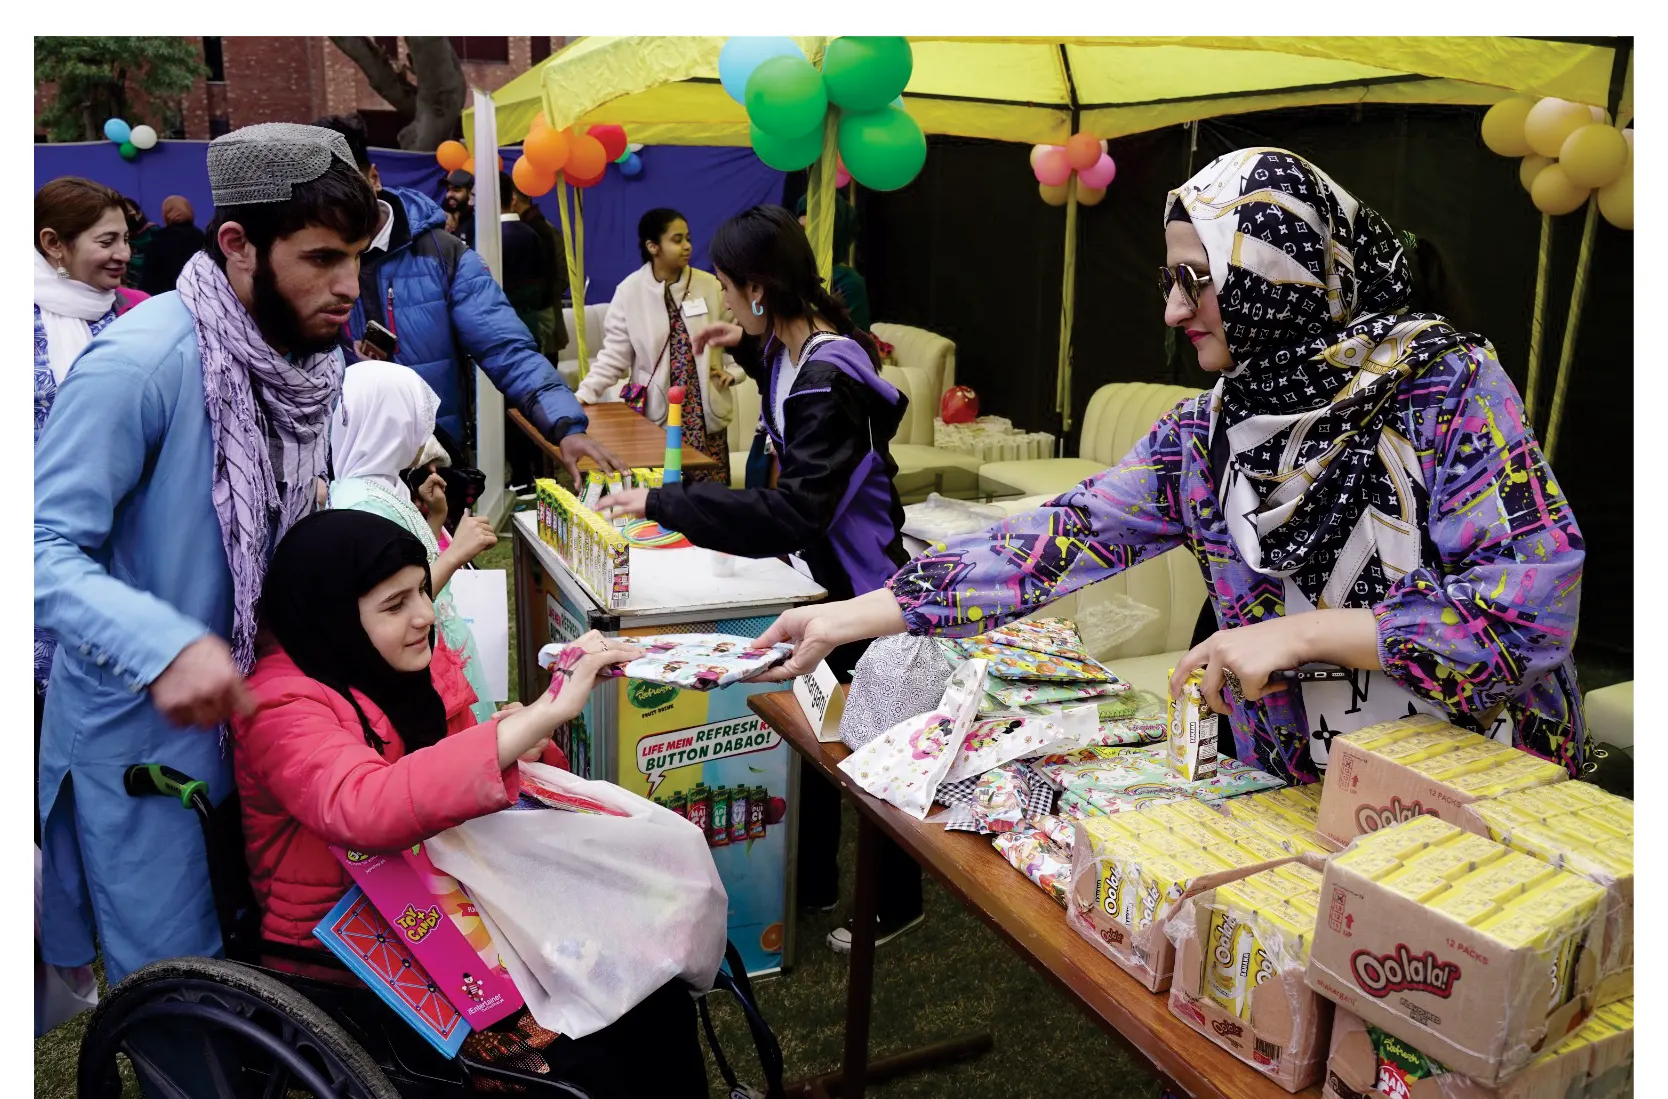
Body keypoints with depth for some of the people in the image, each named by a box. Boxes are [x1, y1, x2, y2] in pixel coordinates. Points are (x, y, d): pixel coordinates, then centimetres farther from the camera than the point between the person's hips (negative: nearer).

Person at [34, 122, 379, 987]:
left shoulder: (304, 352, -1)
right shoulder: (139, 363, -25)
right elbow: (46, 549, -27)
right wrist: (164, 648, -40)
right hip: (141, 730, -7)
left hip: (252, 704, 7)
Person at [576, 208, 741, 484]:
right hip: (652, 410, -1)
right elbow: (614, 353, -2)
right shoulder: (630, 290, -3)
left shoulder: (710, 286, 0)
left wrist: (732, 370, -6)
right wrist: (585, 393, -11)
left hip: (703, 408, 1)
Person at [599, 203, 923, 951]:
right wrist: (751, 349, 9)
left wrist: (664, 504, -33)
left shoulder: (828, 378, -29)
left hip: (857, 581, -9)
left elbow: (793, 512, -35)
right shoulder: (801, 344, 0)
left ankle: (896, 903, 29)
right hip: (820, 569, 9)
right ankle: (813, 880, 38)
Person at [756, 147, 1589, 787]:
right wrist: (846, 619, -10)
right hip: (1298, 807, 4)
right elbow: (1056, 542, -5)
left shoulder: (1449, 385, -12)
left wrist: (1300, 633, -23)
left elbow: (1538, 603, -18)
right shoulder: (1202, 437, 0)